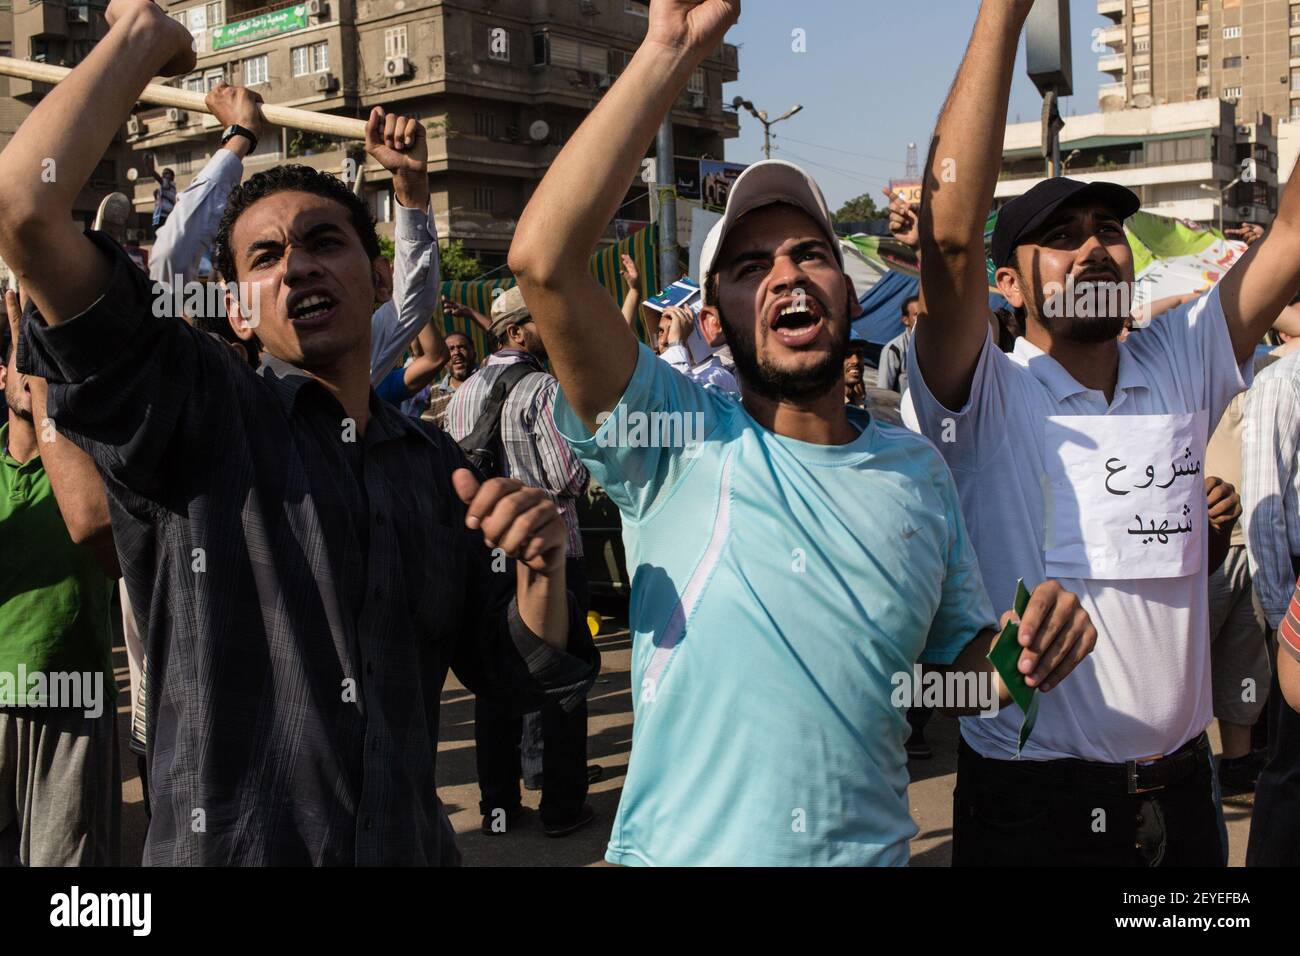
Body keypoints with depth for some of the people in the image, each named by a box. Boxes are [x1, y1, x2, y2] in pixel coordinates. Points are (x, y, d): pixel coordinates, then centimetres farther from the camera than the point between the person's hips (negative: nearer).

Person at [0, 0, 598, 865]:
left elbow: (521, 677, 4)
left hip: (412, 843, 4)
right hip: (224, 844, -4)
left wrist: (541, 566, -15)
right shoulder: (192, 412, -8)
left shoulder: (439, 466, 4)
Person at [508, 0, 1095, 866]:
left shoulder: (916, 467, 0)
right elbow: (544, 259, -26)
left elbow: (958, 664, 8)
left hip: (870, 845, 3)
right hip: (681, 847, -3)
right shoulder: (676, 439, -12)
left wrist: (1025, 652, -14)